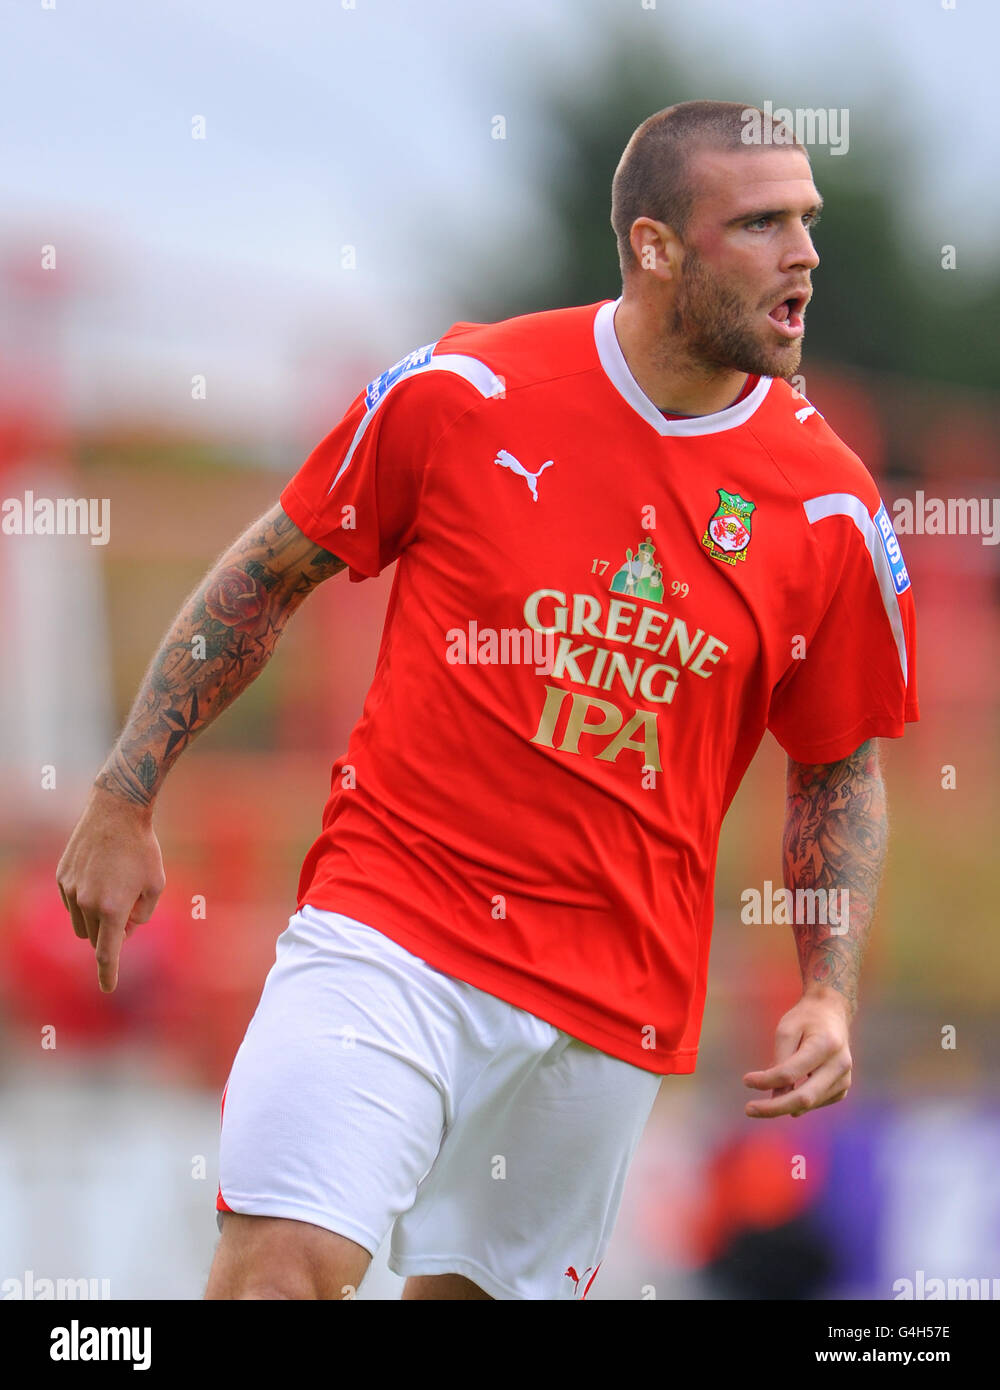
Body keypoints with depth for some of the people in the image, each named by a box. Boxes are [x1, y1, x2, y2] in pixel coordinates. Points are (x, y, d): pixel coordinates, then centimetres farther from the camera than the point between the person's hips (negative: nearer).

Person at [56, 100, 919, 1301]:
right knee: (282, 1263, -20)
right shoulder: (462, 391, -5)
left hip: (616, 997, 3)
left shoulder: (831, 510, 0)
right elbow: (267, 577, 7)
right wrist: (124, 804, 6)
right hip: (390, 918, -3)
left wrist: (832, 994, 1)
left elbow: (842, 766, 13)